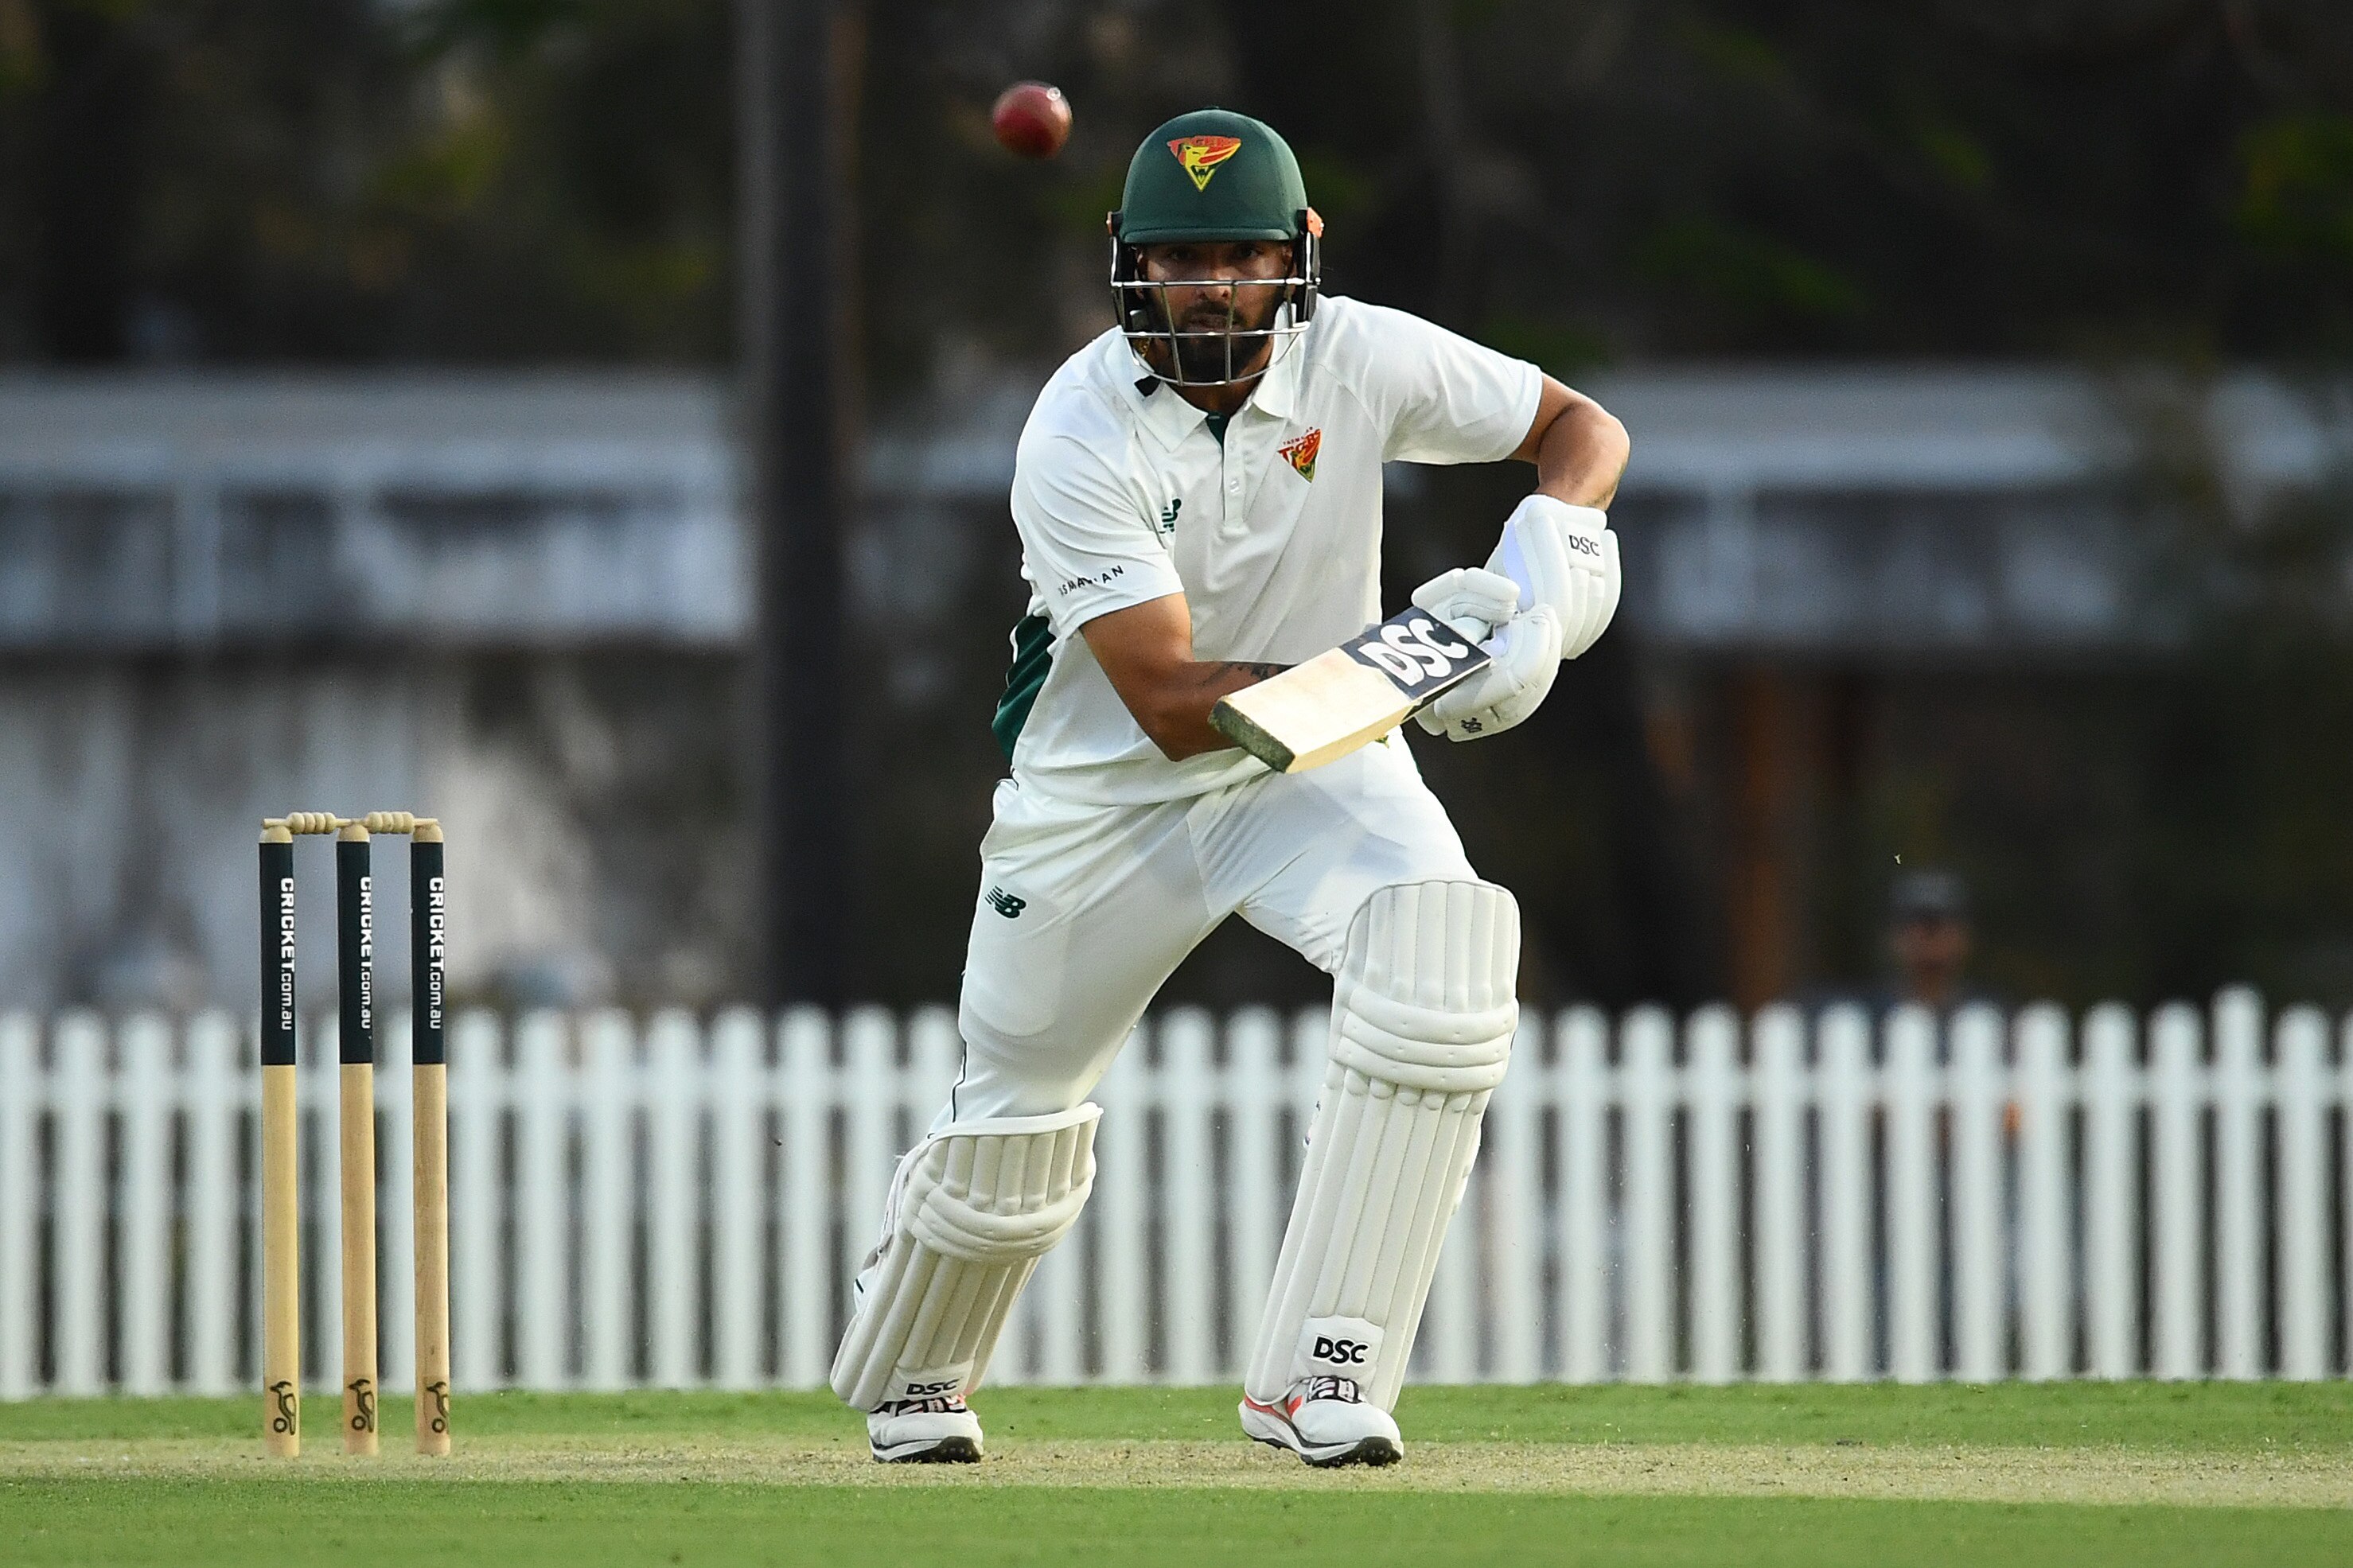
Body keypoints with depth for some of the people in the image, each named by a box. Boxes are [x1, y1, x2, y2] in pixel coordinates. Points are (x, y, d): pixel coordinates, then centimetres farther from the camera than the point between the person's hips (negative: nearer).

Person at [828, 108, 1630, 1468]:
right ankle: (911, 1386, 43)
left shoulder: (1359, 360, -16)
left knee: (1444, 954, -29)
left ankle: (1320, 1375, -24)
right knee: (1015, 1132, 8)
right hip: (1109, 791, -2)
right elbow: (1170, 702, -31)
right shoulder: (1081, 436, -25)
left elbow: (1583, 426, -3)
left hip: (1320, 767, 2)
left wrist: (1555, 534, -26)